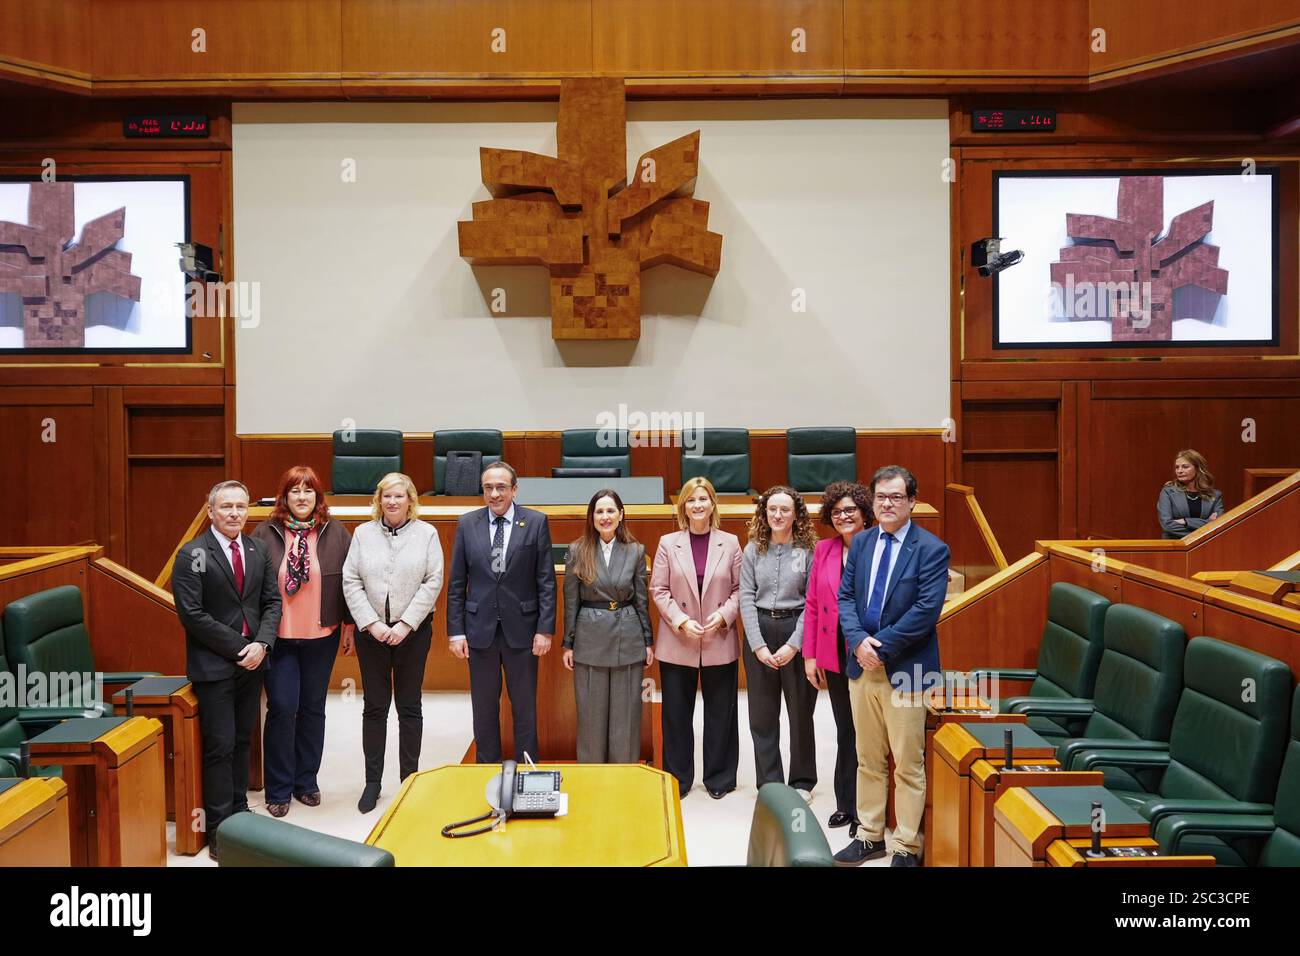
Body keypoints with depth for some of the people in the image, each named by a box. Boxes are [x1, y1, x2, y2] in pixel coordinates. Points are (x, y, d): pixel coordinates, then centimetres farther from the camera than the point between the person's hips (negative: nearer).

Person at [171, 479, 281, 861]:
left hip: (252, 661, 5)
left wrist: (261, 643, -10)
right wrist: (238, 647, -14)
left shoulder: (258, 551, 7)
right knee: (220, 747, -1)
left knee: (242, 741, 14)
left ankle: (239, 813, 25)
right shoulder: (192, 555, -9)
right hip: (214, 665, -5)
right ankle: (219, 830, 8)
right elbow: (191, 614, -14)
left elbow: (272, 601, 7)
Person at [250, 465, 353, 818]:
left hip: (321, 637, 2)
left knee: (313, 709, 11)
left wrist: (349, 623, 4)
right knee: (282, 709, -3)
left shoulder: (335, 534, 0)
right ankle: (278, 789, 13)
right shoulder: (265, 534, -3)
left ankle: (306, 781, 26)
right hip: (278, 638, -1)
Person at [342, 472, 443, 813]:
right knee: (374, 707, 7)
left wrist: (405, 624, -12)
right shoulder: (363, 533, 5)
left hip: (413, 630, -1)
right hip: (371, 631, 1)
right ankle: (372, 781, 17)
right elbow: (351, 582, 0)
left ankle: (409, 778, 18)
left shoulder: (426, 533, 0)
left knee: (409, 707, 8)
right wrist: (372, 624, -9)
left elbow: (433, 582, -5)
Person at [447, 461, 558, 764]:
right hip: (480, 628, 2)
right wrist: (456, 631, 0)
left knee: (524, 707, 8)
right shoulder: (467, 524, 2)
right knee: (484, 708, 10)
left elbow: (546, 580, -3)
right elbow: (457, 583, 4)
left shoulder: (536, 522, -3)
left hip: (521, 628, -1)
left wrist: (546, 628, -7)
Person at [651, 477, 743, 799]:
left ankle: (719, 778, 24)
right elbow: (658, 589, -1)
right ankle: (677, 778, 22)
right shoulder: (668, 543, 0)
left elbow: (739, 588, 3)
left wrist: (723, 615, -13)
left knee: (720, 712, 9)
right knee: (676, 713, 8)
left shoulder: (730, 543, 2)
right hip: (677, 643, 0)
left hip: (720, 642, 0)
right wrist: (681, 621, -13)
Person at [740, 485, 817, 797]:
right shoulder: (753, 550, 3)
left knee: (800, 710, 8)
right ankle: (769, 783, 19)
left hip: (796, 632, -2)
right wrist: (758, 645, -10)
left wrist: (793, 644, -14)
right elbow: (746, 598, -1)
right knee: (762, 713, 7)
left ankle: (802, 781, 25)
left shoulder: (808, 550, -3)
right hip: (759, 632, 2)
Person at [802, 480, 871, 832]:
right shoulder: (823, 549, 5)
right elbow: (812, 605, 6)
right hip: (834, 657, 4)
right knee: (845, 732, 16)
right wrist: (810, 655, 4)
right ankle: (846, 805, 29)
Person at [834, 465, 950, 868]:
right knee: (868, 759, 15)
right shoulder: (861, 542, 9)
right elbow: (845, 596, 6)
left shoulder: (931, 549, -8)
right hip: (861, 666, 5)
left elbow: (926, 610, -15)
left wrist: (882, 646, -17)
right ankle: (869, 837, 27)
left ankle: (907, 847, 16)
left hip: (904, 669, -5)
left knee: (908, 765, 4)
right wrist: (858, 640, -11)